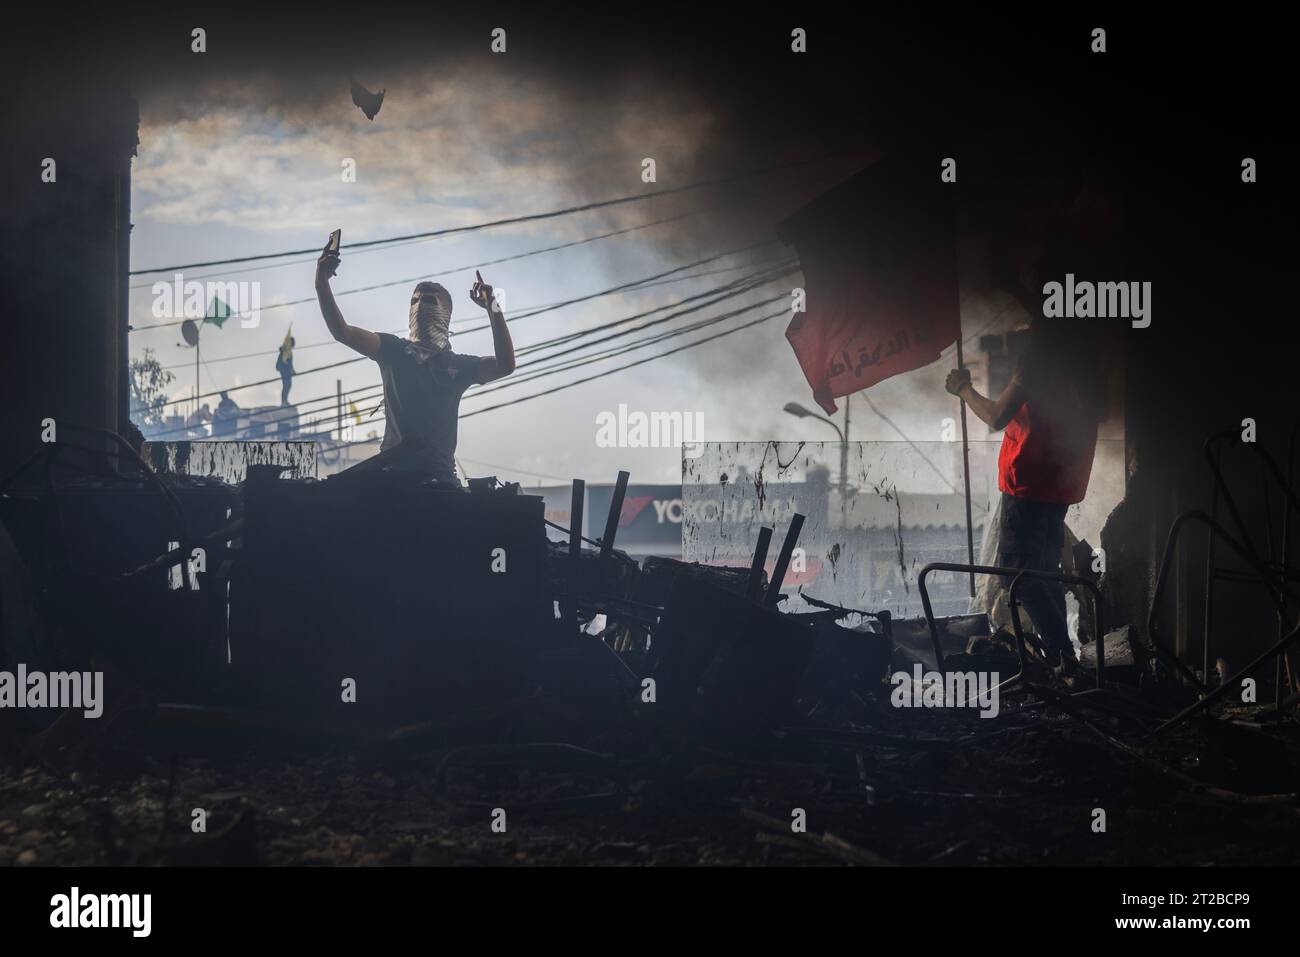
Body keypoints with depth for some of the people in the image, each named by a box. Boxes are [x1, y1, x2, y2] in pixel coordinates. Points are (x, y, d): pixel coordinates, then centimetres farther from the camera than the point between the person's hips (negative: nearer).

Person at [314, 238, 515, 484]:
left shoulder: (458, 365, 15)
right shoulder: (394, 349, 15)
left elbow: (505, 365, -2)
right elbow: (342, 332, 4)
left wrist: (493, 308, -10)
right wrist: (322, 284, -9)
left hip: (440, 474, 1)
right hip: (394, 469, -1)